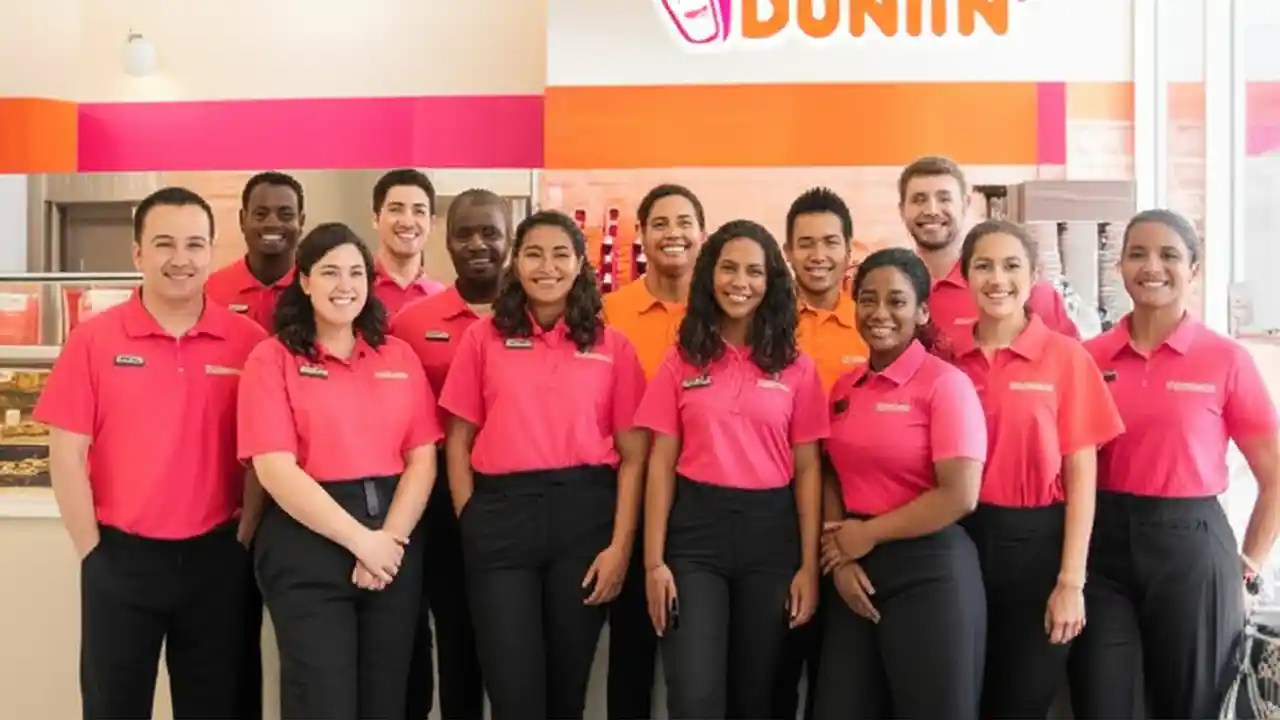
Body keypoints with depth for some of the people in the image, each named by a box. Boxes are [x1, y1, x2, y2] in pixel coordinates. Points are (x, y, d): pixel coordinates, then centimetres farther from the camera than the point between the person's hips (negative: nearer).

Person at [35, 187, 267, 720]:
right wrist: (93, 551, -4)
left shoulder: (248, 342, -2)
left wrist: (243, 537, -1)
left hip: (216, 558, 1)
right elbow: (67, 455, -3)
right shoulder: (93, 340, -3)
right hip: (120, 558, 0)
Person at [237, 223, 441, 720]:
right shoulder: (272, 359, -2)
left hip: (395, 545, 4)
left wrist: (391, 538, -10)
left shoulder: (399, 358, 9)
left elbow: (422, 459, 4)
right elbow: (275, 469, -11)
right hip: (307, 544, -4)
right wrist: (360, 540, -14)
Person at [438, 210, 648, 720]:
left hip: (584, 512, 1)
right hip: (502, 513, -1)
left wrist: (621, 544, -5)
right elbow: (458, 441, 7)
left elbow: (632, 454, 4)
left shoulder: (612, 346, 5)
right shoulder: (483, 338, 5)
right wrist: (471, 523, -2)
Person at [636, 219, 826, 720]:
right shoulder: (682, 360, 2)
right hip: (696, 529, -1)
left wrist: (809, 565, -2)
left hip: (770, 531, 1)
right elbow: (661, 463, 1)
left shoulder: (796, 367, 3)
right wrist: (654, 560, -4)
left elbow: (807, 469, 3)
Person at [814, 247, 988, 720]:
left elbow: (959, 497, -17)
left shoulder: (945, 383, -10)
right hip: (857, 572, 6)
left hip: (928, 573, -6)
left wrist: (868, 534, -10)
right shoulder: (844, 387, 9)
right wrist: (840, 556, -4)